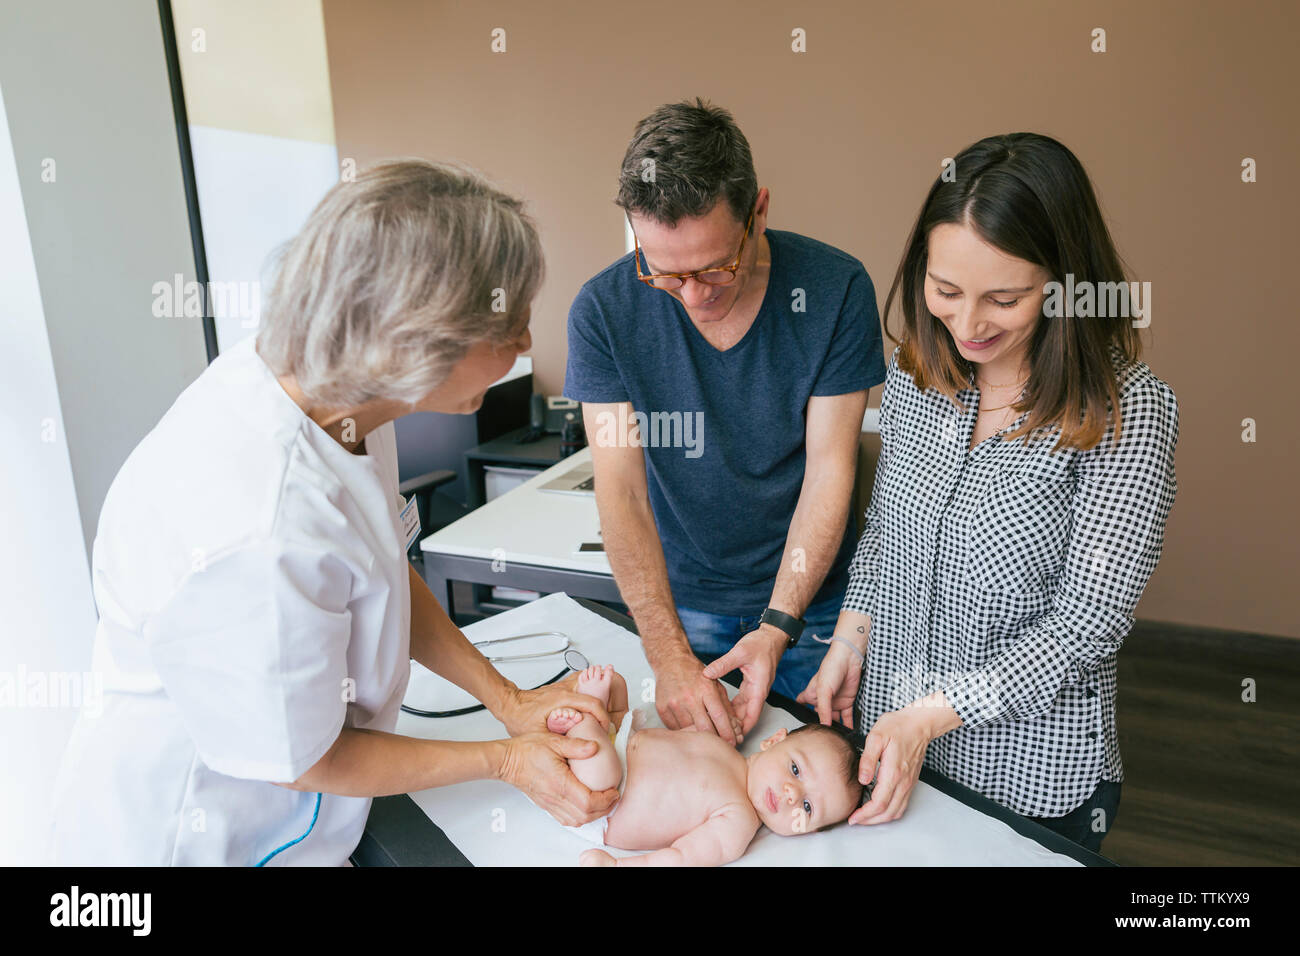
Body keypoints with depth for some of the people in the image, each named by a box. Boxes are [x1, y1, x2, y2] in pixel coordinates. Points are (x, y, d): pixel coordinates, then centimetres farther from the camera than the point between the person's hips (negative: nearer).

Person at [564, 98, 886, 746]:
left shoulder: (835, 289, -17)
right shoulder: (603, 310, -16)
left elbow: (829, 472, -15)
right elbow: (621, 492, -17)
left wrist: (777, 626, -22)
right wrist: (669, 654, -24)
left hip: (809, 596, 0)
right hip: (677, 600, 1)